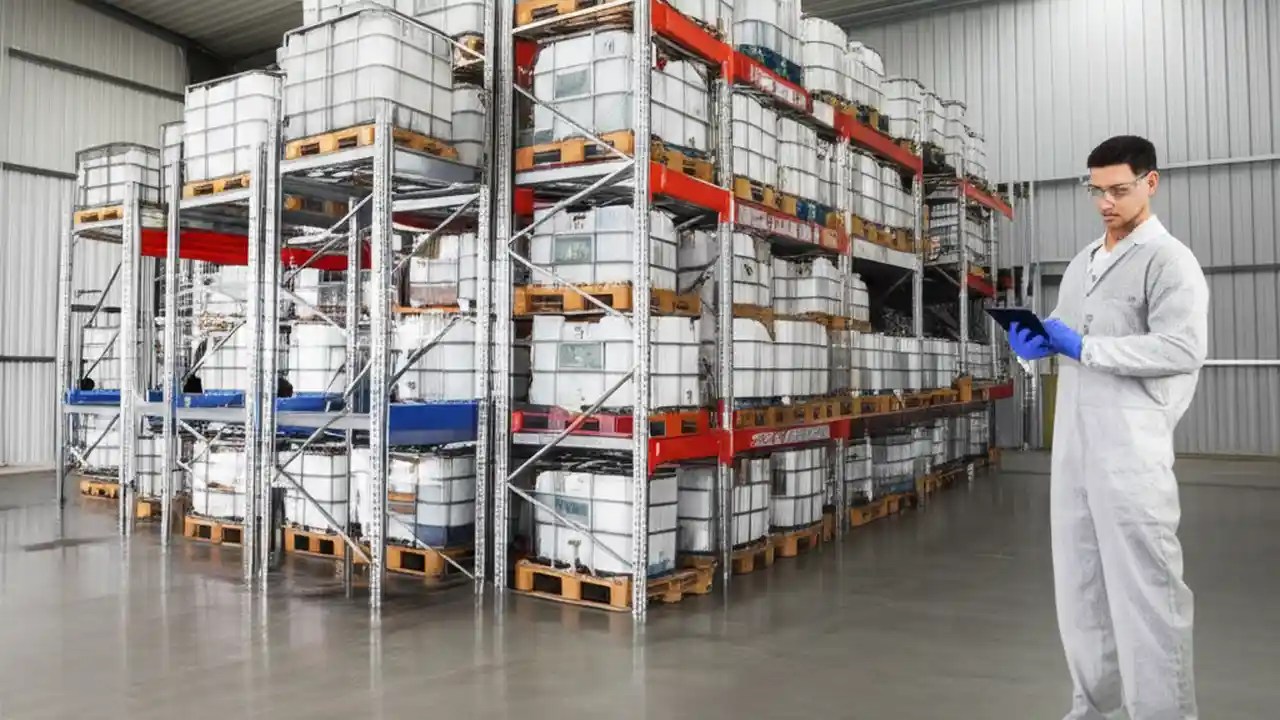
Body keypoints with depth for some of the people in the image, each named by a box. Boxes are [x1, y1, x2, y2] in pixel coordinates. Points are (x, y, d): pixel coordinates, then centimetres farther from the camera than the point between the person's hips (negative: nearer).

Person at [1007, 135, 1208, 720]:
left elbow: (1183, 348, -18)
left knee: (1144, 588, -4)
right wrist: (1040, 341, 0)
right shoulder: (1081, 263, 18)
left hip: (1132, 449, -7)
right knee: (1078, 583, 13)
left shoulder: (1169, 260, -5)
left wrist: (1084, 347, -20)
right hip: (1073, 443, 8)